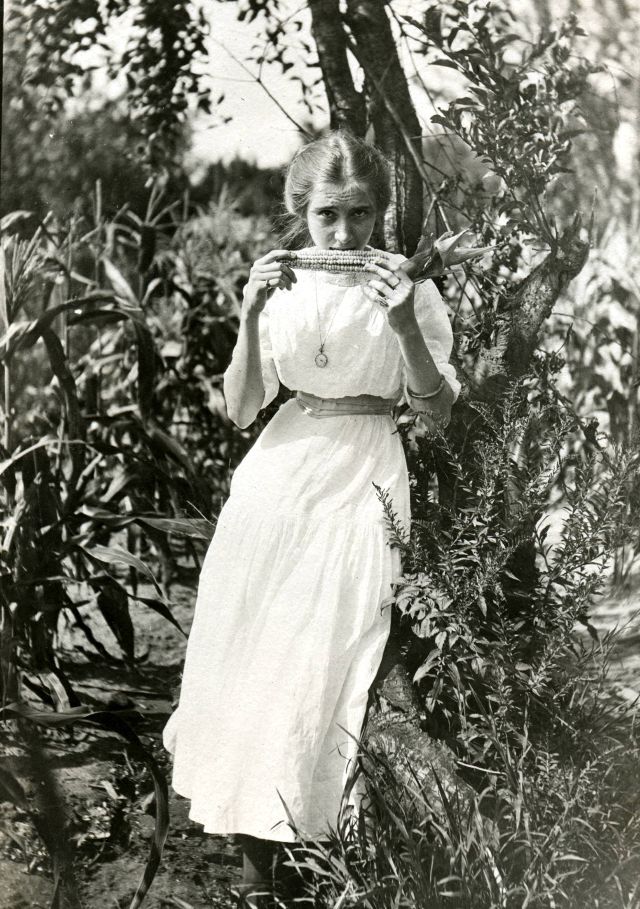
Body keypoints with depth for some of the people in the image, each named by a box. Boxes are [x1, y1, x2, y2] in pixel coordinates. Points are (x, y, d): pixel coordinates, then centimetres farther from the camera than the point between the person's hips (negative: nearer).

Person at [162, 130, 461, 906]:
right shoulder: (281, 287, 2)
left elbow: (438, 412, -5)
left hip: (361, 483, -2)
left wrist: (407, 331, -21)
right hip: (279, 475, 3)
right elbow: (239, 410, 0)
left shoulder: (410, 291, -3)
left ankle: (295, 833, 9)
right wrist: (250, 319, -15)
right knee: (253, 646, 3)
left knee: (325, 659, -4)